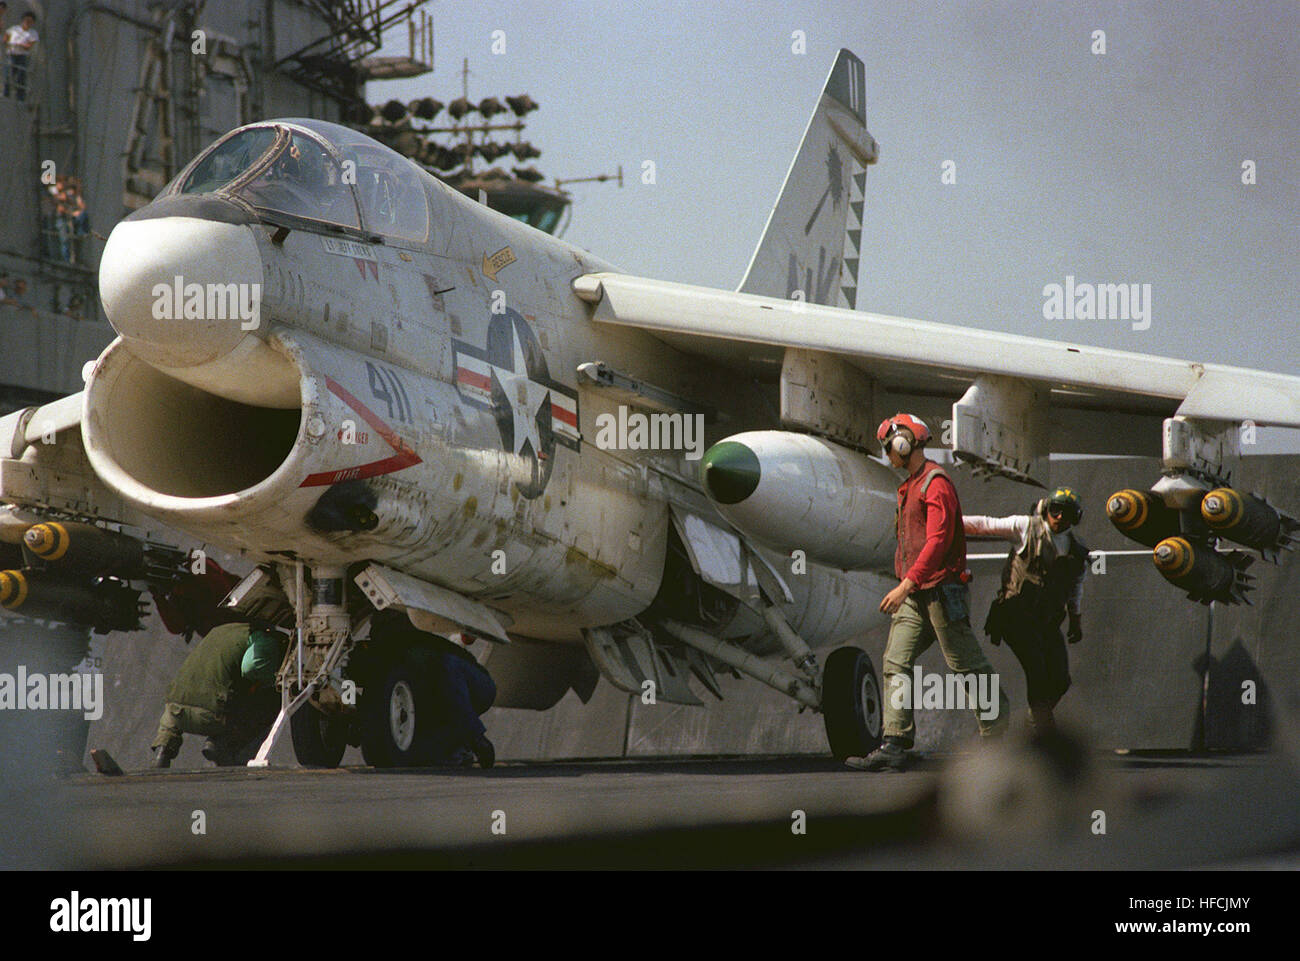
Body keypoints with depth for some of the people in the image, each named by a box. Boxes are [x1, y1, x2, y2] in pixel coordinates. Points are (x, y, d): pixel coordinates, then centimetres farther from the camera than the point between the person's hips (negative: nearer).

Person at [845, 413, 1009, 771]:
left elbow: (938, 541, -22)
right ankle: (896, 745, -6)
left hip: (942, 590, -9)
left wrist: (906, 585, -27)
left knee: (966, 663, -2)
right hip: (915, 595, 9)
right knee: (896, 661, -1)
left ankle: (997, 738, 8)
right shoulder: (910, 487, 19)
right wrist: (904, 586, 18)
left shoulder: (936, 483, -13)